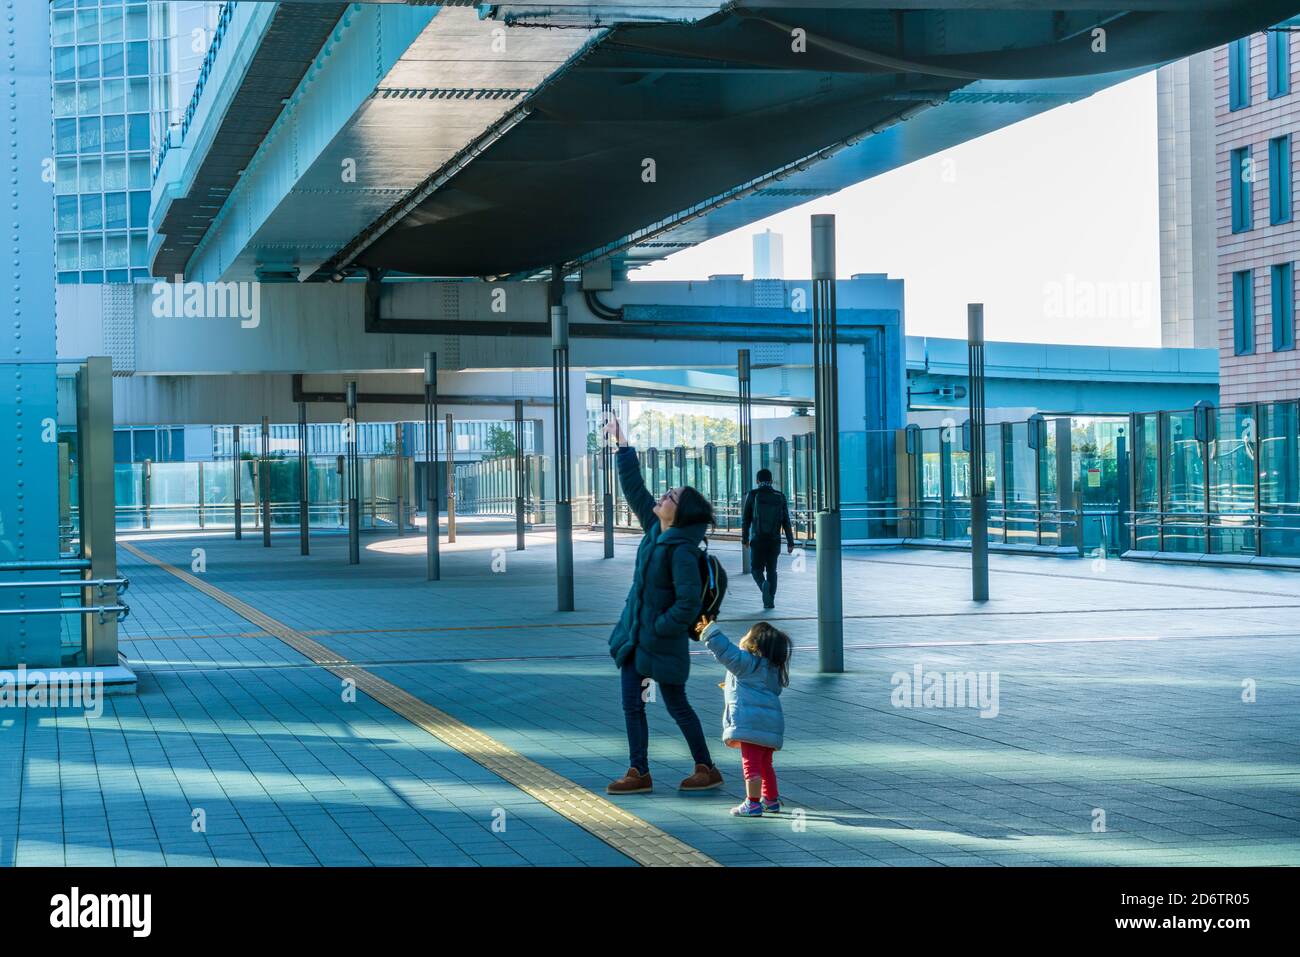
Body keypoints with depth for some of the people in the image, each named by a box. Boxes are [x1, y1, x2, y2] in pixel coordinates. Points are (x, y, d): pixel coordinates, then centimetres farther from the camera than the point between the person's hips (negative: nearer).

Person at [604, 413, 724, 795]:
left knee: (677, 706, 4)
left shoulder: (681, 550, -21)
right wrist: (623, 445, 10)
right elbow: (634, 490, 11)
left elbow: (688, 603, -24)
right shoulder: (655, 531, 2)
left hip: (664, 642, -8)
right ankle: (639, 773, 14)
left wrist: (659, 628, -16)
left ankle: (706, 770, 17)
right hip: (634, 635, 8)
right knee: (632, 704, 7)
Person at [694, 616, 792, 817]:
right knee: (765, 763, 20)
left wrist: (710, 630, -9)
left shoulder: (745, 662, -9)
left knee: (751, 762, -6)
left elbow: (725, 651, -17)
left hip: (750, 722, -8)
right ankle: (771, 800, 29)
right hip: (771, 723, 8)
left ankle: (753, 803, -7)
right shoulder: (773, 668, 17)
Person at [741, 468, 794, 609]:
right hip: (774, 540, 2)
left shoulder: (752, 495, -3)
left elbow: (746, 519, -3)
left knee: (756, 568, 9)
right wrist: (790, 542, 3)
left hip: (757, 540, -2)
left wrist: (744, 539, 7)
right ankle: (770, 601, 8)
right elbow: (786, 522, 0)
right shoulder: (780, 497, 3)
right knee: (771, 570, 13)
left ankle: (763, 584, -22)